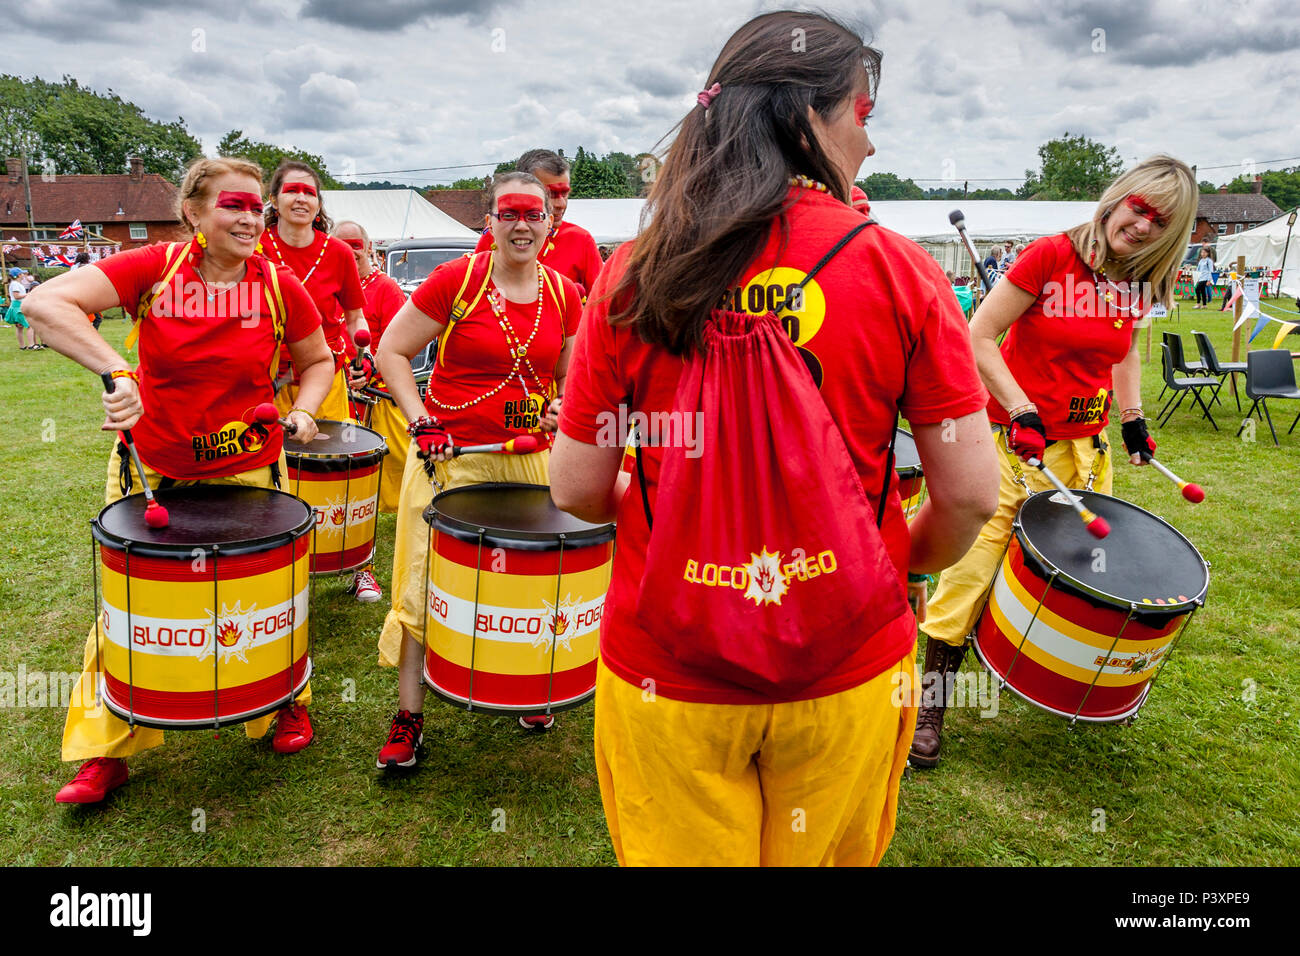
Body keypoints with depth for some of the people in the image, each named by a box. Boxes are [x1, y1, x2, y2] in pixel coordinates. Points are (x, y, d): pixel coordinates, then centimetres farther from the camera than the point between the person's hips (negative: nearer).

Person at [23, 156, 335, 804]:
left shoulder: (280, 286, -8)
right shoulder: (154, 269, -11)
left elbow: (318, 361, 7)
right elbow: (45, 303, -20)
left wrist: (302, 411, -11)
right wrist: (116, 372, -31)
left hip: (247, 471, 0)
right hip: (152, 469, 1)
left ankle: (289, 702, 38)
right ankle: (104, 755, 27)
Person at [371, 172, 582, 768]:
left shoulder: (564, 295, 5)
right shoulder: (456, 280, -6)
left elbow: (572, 376, 15)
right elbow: (391, 351, -1)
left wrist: (562, 411, -6)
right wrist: (421, 421, -11)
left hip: (530, 458, 4)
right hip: (451, 456, -3)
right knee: (424, 585, 0)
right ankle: (408, 718, 15)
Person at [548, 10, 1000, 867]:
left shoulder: (634, 276, -8)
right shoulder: (899, 270, -10)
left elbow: (576, 489, -5)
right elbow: (972, 492, -8)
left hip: (665, 674, 1)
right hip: (847, 675, 0)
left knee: (678, 852, 23)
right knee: (824, 852, 26)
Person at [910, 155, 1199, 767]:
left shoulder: (1145, 281, 4)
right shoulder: (1051, 256, -14)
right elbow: (978, 337, -14)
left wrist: (1132, 416, 11)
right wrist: (1022, 411, -19)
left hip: (1085, 444, 6)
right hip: (1012, 438, -6)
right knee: (975, 563, -6)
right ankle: (932, 697, 8)